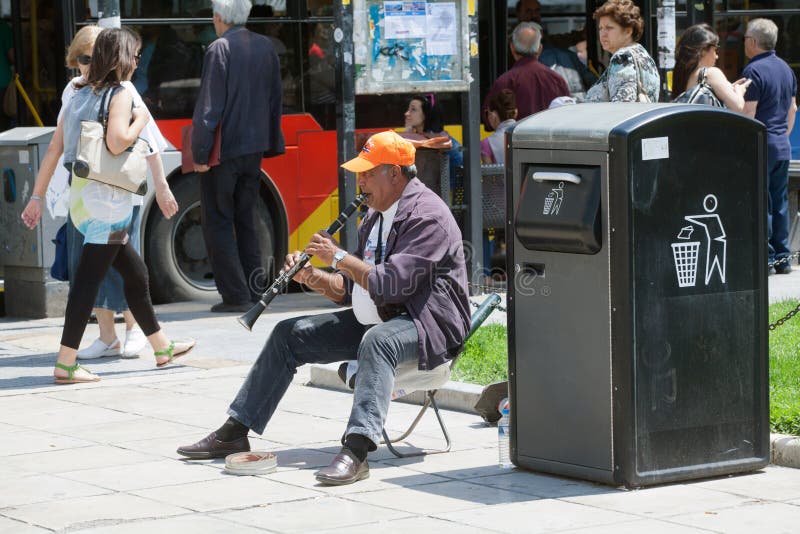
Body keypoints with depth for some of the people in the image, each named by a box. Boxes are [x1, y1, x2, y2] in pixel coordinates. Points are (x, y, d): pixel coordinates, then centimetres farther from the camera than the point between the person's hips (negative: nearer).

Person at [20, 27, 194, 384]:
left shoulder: (80, 95, 13)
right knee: (88, 280, -9)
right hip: (107, 199, -9)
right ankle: (65, 365, -11)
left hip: (81, 196, 9)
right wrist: (140, 119, -6)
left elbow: (55, 147, 12)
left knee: (135, 272, 20)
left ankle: (161, 347, 31)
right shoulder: (120, 95, -10)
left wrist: (38, 196, 14)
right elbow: (116, 143, -24)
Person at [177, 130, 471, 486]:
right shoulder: (376, 216, 15)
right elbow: (350, 289, 17)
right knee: (290, 334, 4)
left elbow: (392, 284, -27)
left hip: (428, 323, -10)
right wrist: (313, 278, -2)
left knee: (377, 341, -41)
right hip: (379, 320, 10)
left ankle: (356, 451, -53)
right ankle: (235, 432, 7)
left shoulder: (426, 215, -16)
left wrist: (339, 257, -17)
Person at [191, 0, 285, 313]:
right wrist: (271, 144, 20)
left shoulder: (219, 50, -15)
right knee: (245, 220, 16)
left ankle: (236, 295, -3)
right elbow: (274, 102, 12)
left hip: (223, 151, -7)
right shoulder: (266, 48, 6)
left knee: (218, 223, 1)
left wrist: (200, 153, -13)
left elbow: (209, 107, -17)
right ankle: (254, 291, 16)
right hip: (254, 149, 7)